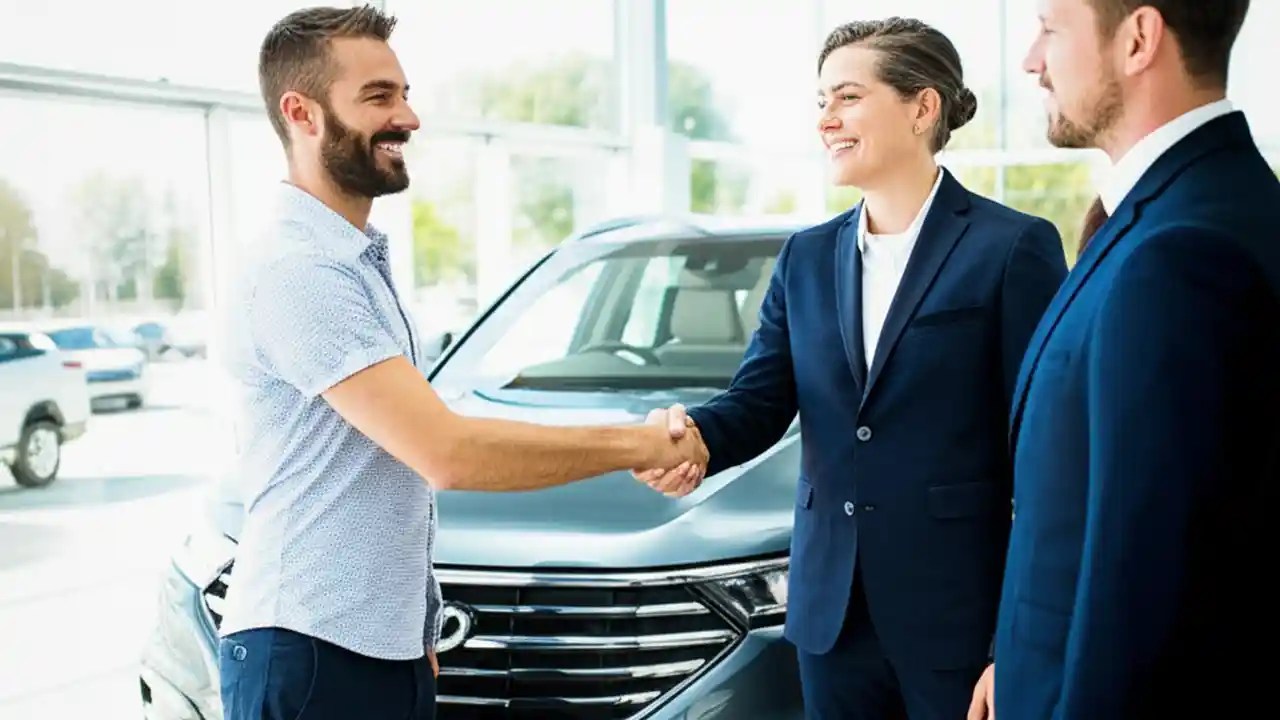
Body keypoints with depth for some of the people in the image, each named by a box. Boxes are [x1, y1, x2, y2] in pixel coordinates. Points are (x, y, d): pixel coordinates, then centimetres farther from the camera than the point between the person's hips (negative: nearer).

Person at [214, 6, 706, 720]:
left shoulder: (361, 261, 12)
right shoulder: (298, 273, -19)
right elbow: (447, 452, -26)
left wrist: (418, 633, 15)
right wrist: (641, 445, -18)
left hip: (389, 647, 9)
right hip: (311, 657, -9)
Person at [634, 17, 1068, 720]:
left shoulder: (1014, 248, -7)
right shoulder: (806, 257, 11)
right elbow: (758, 403, 5)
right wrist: (690, 434, -19)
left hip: (960, 612, -5)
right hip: (833, 609, 5)